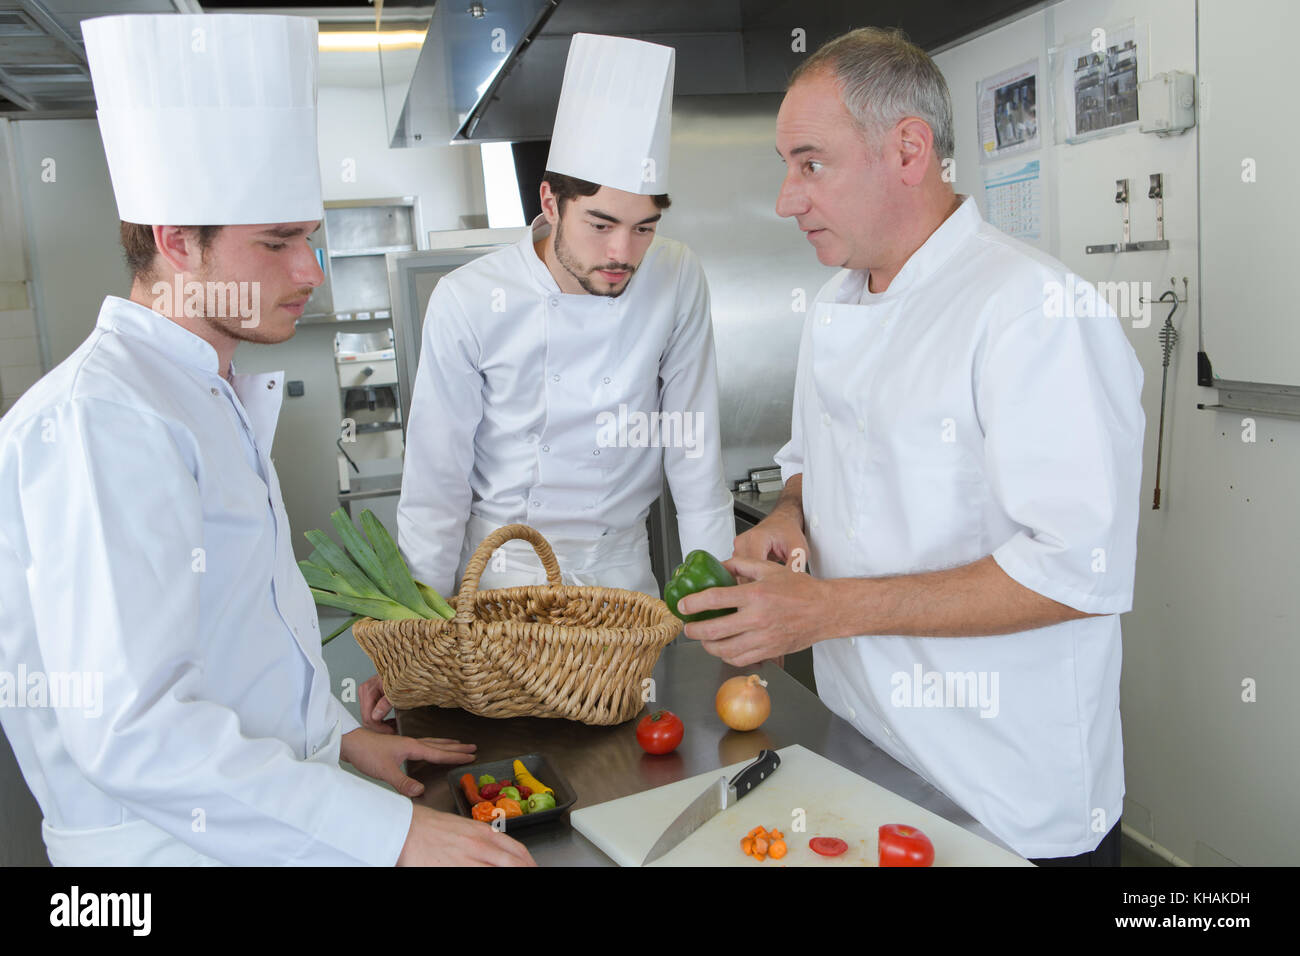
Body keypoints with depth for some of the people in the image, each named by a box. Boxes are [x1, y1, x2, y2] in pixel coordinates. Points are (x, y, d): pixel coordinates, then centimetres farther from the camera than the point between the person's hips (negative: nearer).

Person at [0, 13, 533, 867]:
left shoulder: (210, 396, 12)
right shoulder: (99, 419, -19)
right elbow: (128, 725, -25)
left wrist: (339, 735, 14)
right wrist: (390, 830, -25)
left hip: (269, 815, 8)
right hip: (180, 839, -8)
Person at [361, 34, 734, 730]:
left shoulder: (677, 284, -11)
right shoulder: (468, 302, -16)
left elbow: (693, 452, -4)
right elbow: (436, 486, -10)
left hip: (621, 564, 2)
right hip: (503, 566, -1)